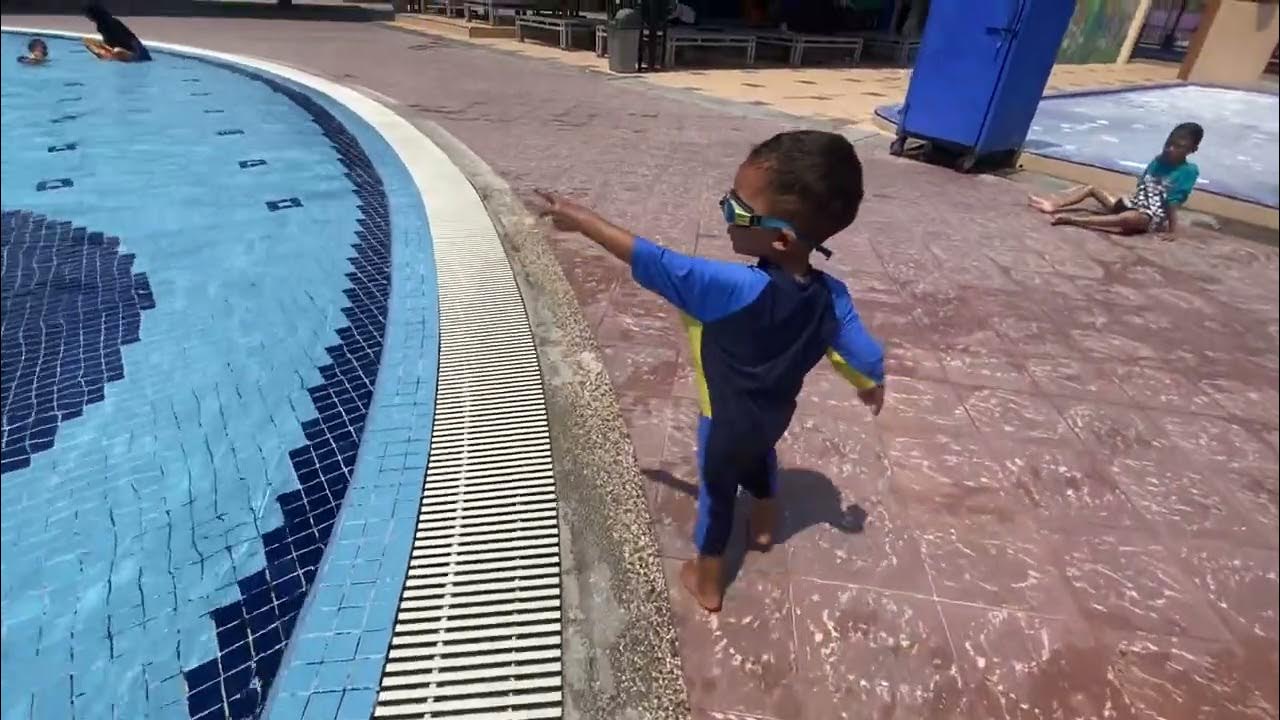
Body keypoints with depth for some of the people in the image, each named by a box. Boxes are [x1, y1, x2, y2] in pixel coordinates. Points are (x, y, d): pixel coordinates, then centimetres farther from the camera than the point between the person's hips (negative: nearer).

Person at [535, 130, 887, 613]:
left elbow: (654, 263, -36)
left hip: (727, 421, -5)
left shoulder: (737, 288, -39)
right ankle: (764, 526, 62)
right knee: (759, 458, 34)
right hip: (775, 413, 6)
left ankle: (708, 582, 41)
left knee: (716, 491, 17)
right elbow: (866, 357, -9)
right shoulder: (831, 296, -20)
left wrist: (581, 219, -27)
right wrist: (872, 388, 14)